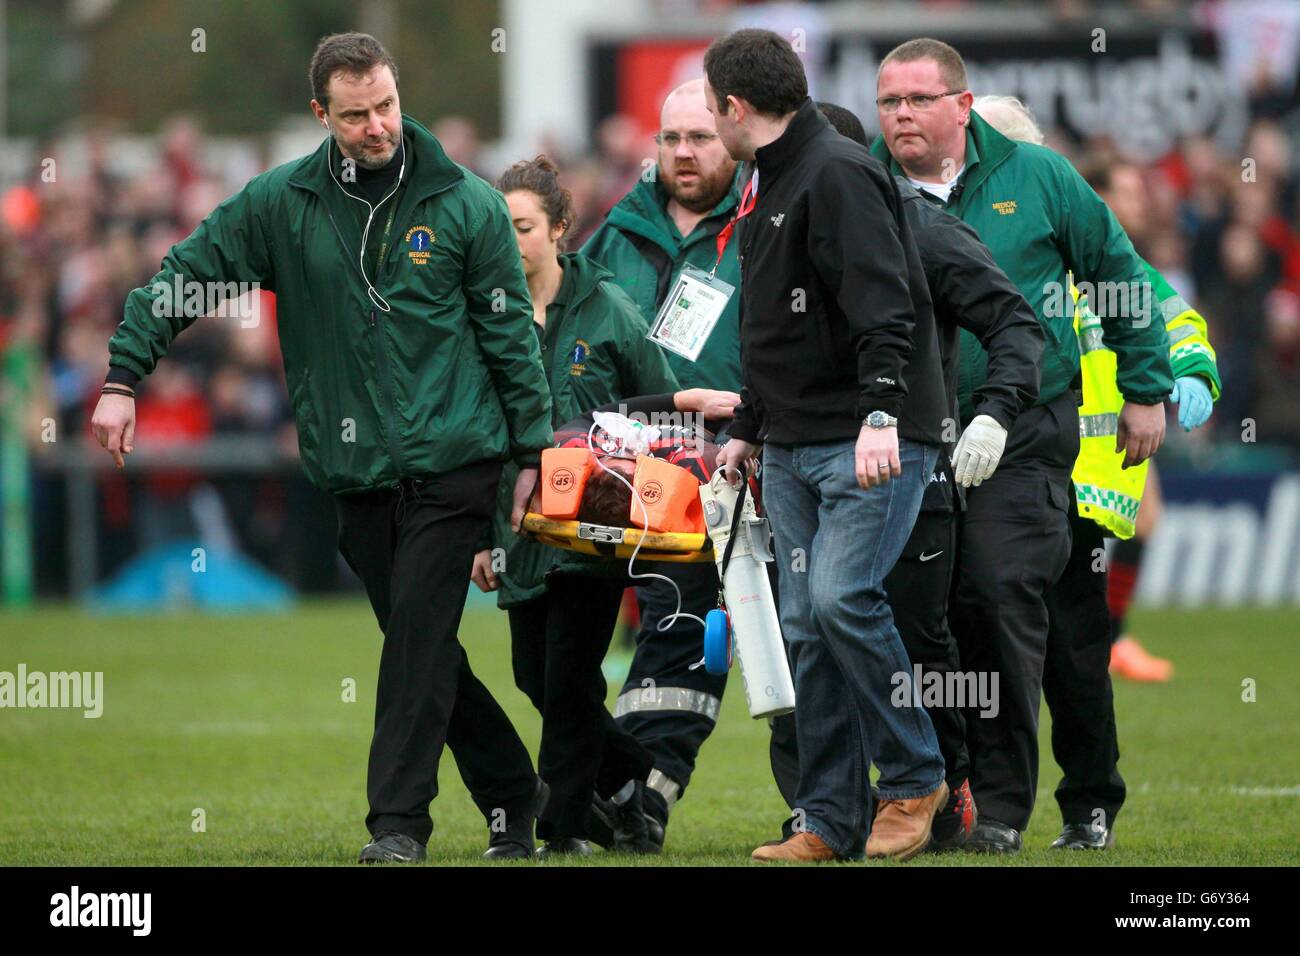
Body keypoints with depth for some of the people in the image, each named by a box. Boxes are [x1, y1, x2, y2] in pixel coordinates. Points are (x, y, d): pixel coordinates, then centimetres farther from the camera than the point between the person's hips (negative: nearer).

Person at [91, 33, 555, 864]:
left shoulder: (467, 204, -1)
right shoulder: (281, 204, 3)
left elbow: (511, 334, 4)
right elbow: (184, 275, 8)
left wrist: (533, 450, 4)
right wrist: (123, 378, 0)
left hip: (452, 460, -3)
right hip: (353, 473, 3)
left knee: (418, 637, -12)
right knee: (420, 647, 7)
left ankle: (399, 820, -10)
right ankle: (513, 791, 21)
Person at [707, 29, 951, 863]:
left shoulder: (837, 174, -12)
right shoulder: (767, 187, 19)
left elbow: (883, 303, -22)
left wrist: (881, 414, -30)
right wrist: (748, 429, 32)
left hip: (874, 441, -9)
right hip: (794, 448, 9)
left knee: (843, 597, -18)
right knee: (808, 627, 4)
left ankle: (915, 779, -3)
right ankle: (831, 822, 7)